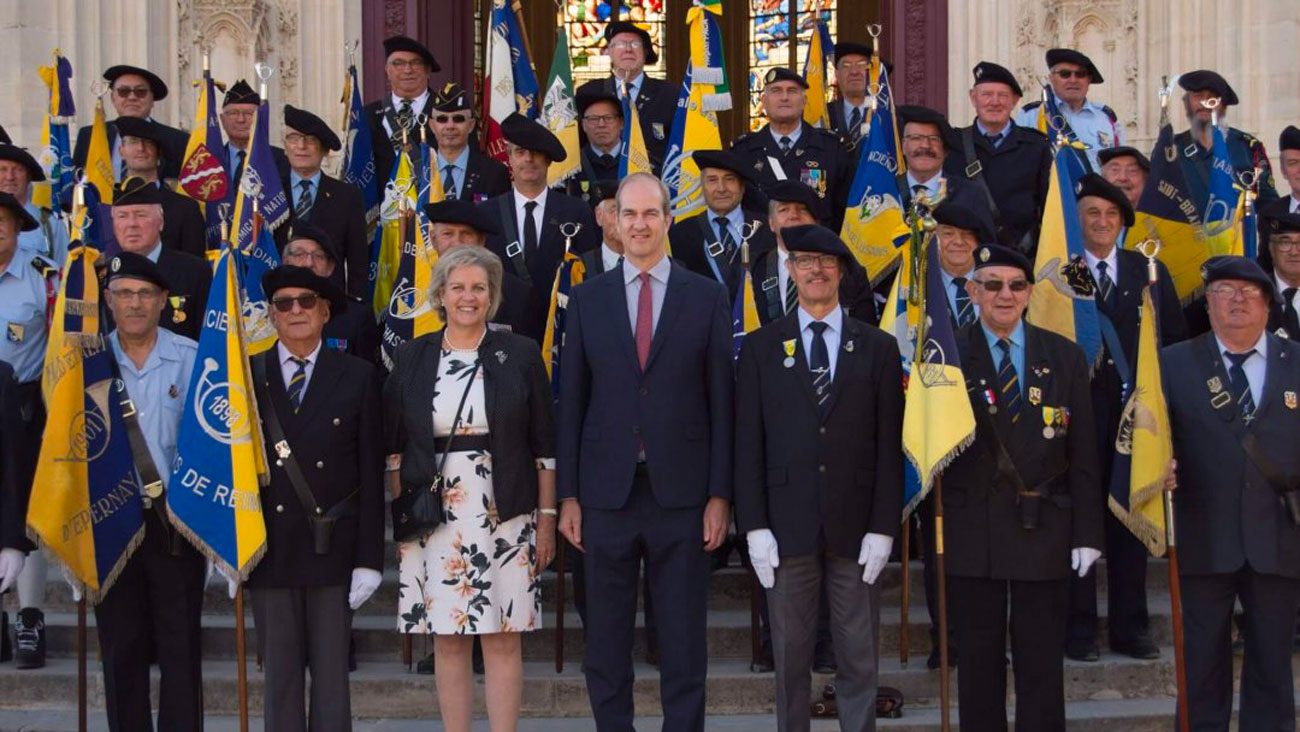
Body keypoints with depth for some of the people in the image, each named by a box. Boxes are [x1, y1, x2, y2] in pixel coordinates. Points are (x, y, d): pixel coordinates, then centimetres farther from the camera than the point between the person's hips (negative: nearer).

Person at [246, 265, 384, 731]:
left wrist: (370, 559, -4)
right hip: (269, 549, 1)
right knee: (280, 676, 6)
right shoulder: (247, 376, 6)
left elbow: (372, 475, 2)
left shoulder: (357, 377, 5)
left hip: (333, 550, -1)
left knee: (331, 675, 3)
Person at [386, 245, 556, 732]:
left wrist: (547, 519, -1)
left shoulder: (520, 355, 3)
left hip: (505, 515, -1)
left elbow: (544, 446, 3)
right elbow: (394, 448, 9)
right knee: (447, 638, 5)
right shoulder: (412, 358, 7)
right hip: (434, 515, 2)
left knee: (504, 636, 0)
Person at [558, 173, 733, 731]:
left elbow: (722, 402, 1)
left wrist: (720, 495, -4)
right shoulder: (587, 299, 6)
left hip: (681, 495, -1)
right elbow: (571, 402, 6)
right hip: (606, 493, 1)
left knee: (683, 640, 5)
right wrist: (568, 496, 2)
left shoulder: (707, 298, 3)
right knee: (606, 640, 8)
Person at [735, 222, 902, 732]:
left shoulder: (878, 348, 7)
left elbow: (889, 445, 4)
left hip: (856, 530, 0)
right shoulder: (760, 347, 7)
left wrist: (883, 527, -4)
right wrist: (754, 527, -5)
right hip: (787, 529, 0)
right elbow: (748, 443, 3)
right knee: (790, 660, 6)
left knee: (860, 662, 5)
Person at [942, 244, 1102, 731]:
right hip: (973, 534, -1)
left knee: (1042, 663, 8)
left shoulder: (1065, 357, 5)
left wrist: (1087, 534, 0)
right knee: (979, 659, 9)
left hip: (1044, 531, 1)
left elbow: (1083, 453, 4)